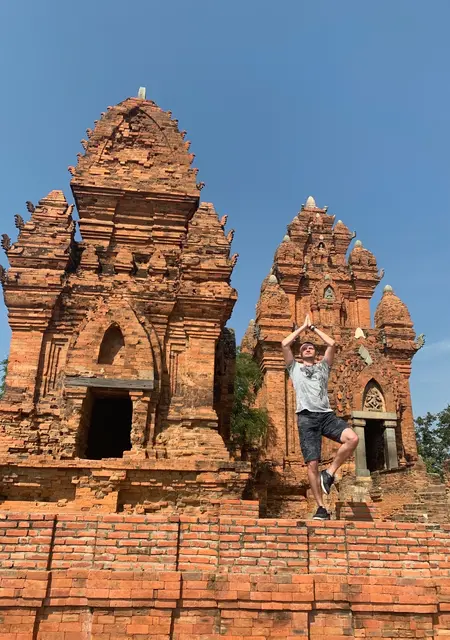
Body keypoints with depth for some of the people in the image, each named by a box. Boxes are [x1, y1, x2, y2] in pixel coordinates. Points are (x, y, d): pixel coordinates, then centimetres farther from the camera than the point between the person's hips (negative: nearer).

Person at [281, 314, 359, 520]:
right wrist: (303, 327, 19)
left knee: (352, 438, -25)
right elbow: (285, 344, 9)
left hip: (326, 414, 2)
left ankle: (329, 473, -7)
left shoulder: (323, 367, 25)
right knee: (312, 464, -8)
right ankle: (321, 507, 2)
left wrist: (313, 327, 22)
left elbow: (332, 344, 13)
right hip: (307, 417, -1)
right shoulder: (294, 368, 21)